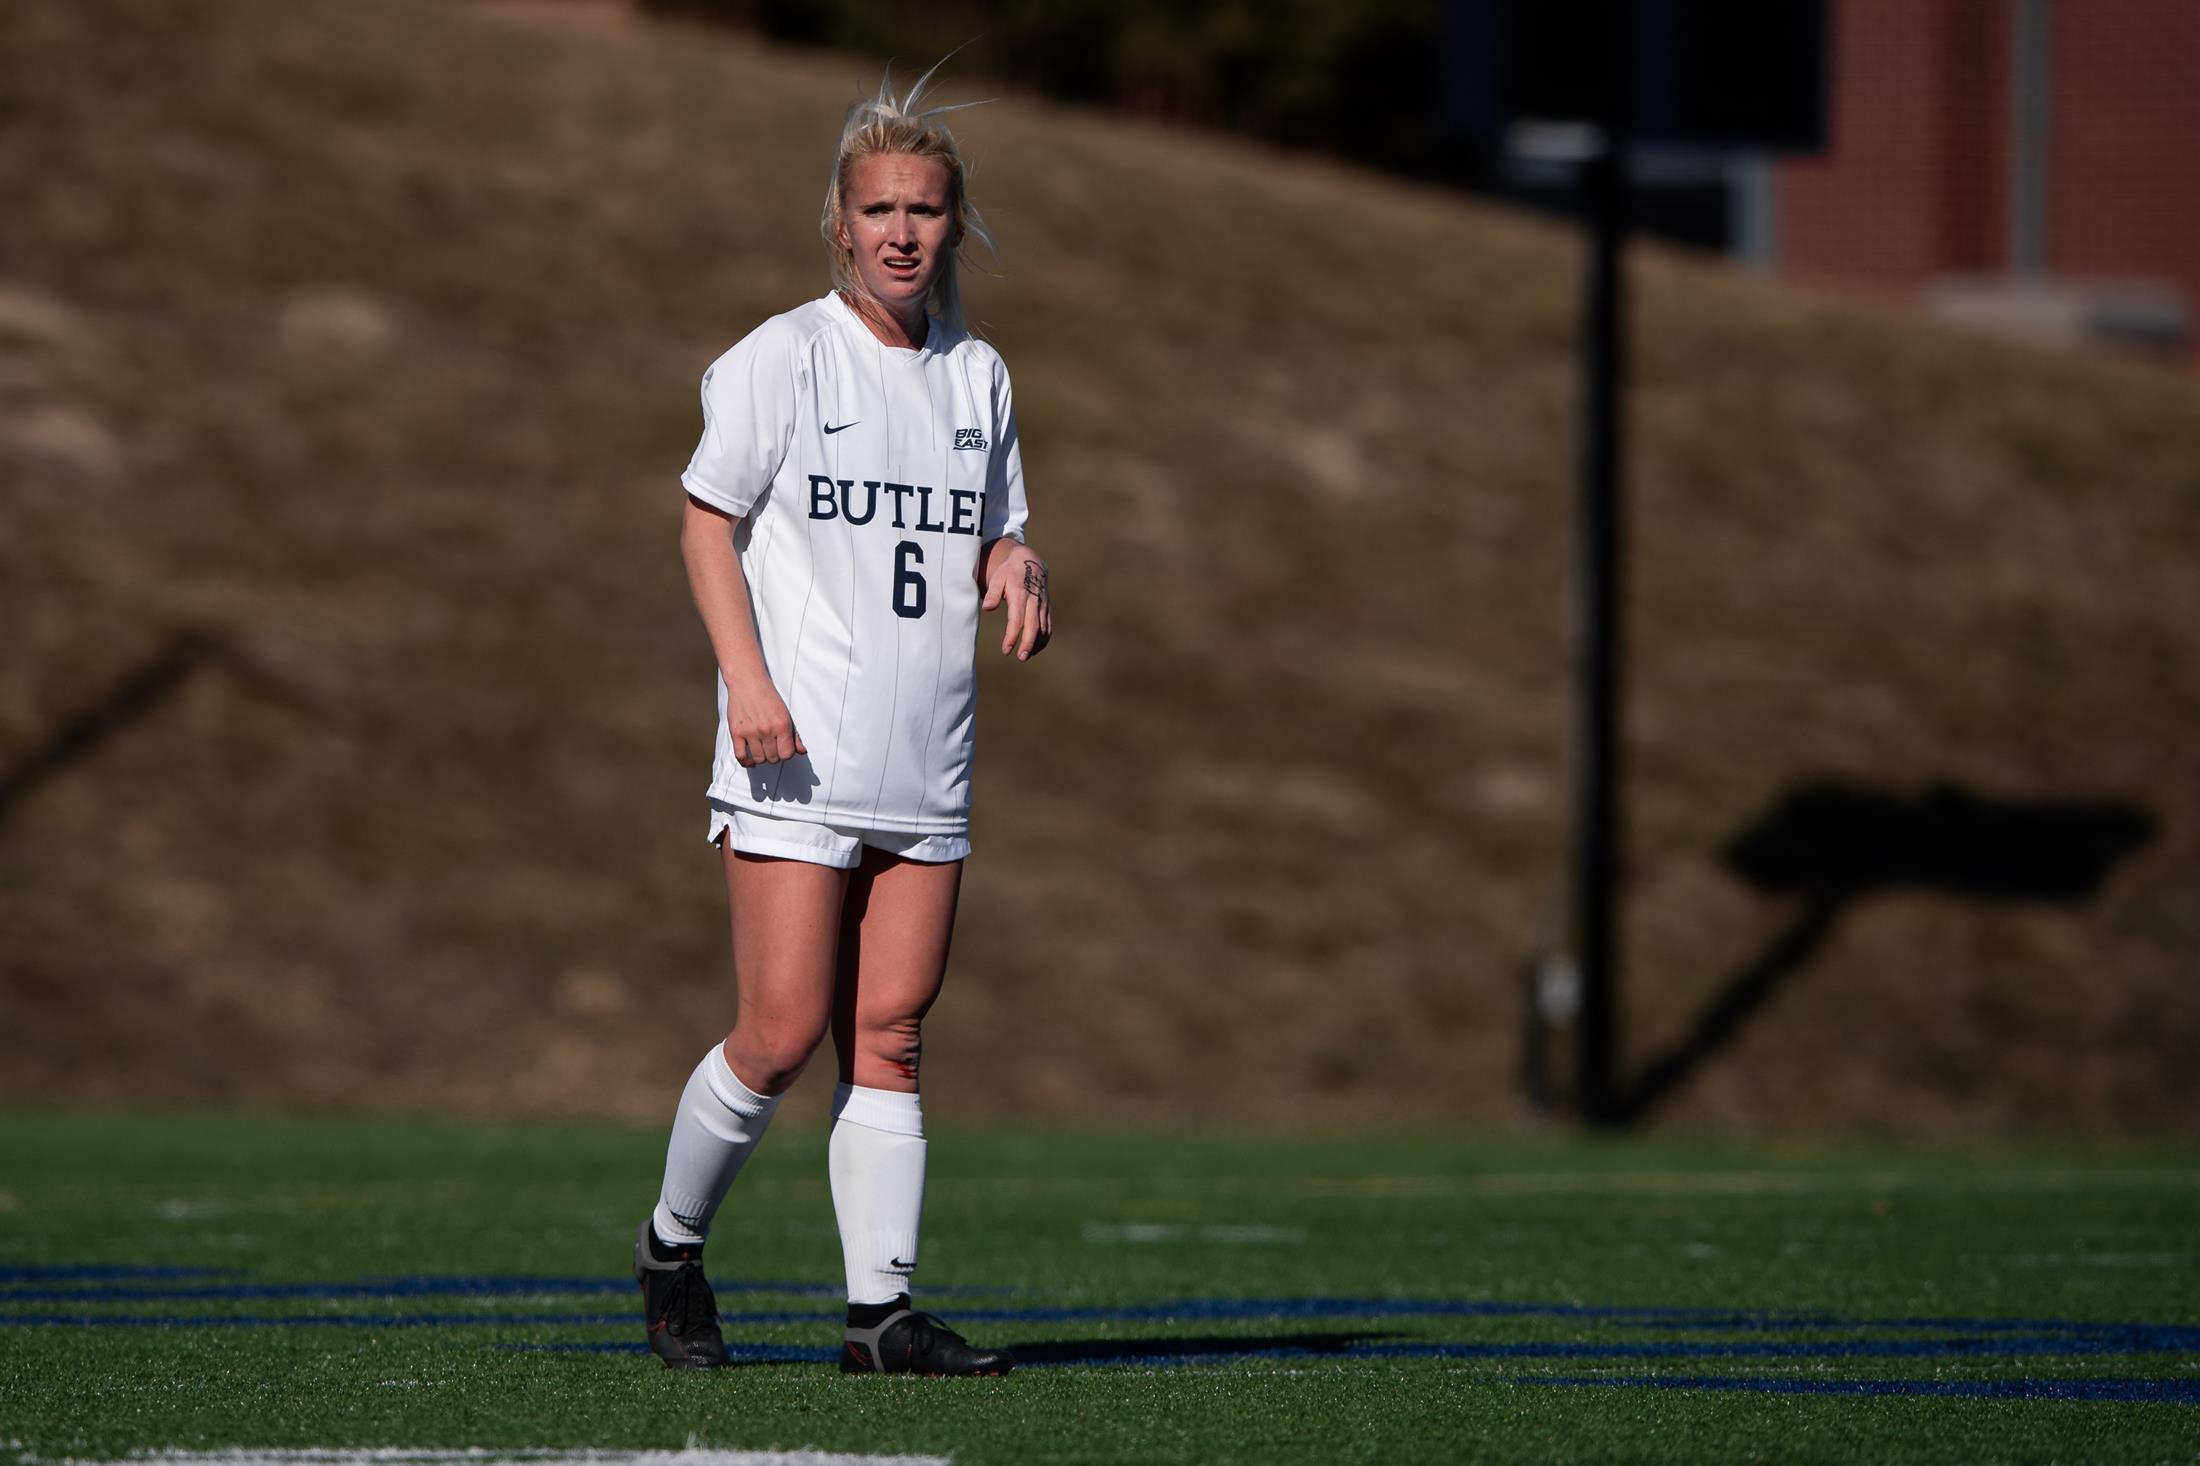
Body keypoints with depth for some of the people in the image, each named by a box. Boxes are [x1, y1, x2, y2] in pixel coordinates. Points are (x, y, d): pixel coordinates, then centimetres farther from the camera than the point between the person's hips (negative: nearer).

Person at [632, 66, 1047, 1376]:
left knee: (889, 1036, 1)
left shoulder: (979, 376, 12)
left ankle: (884, 1310, 1)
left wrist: (1019, 572, -3)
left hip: (928, 764, 5)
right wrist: (747, 678, -13)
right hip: (797, 756, -5)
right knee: (783, 1033, -9)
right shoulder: (784, 357, -3)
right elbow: (708, 520, -2)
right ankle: (674, 1244, 14)